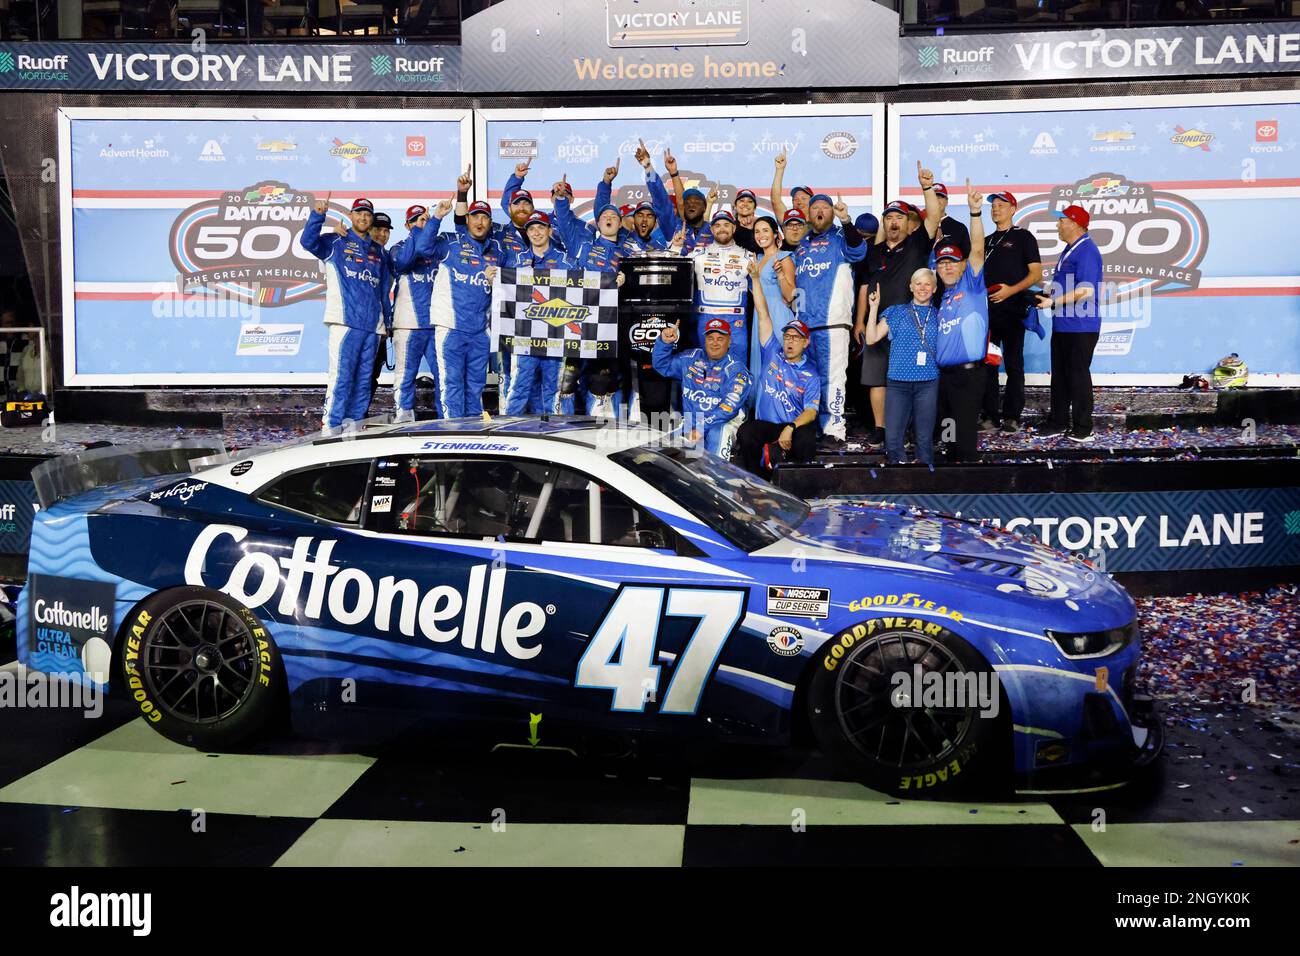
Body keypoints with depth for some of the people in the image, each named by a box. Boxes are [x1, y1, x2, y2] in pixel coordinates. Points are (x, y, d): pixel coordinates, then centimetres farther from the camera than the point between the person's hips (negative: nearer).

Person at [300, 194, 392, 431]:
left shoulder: (378, 251, 22)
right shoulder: (335, 242, 9)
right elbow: (308, 241, -10)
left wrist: (388, 320, 17)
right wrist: (318, 214, -22)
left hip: (372, 324, 5)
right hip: (345, 320, -5)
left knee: (364, 378, 6)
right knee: (341, 375, -11)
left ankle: (353, 424, 12)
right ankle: (331, 425, -10)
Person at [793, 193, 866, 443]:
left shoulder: (840, 236, 4)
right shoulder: (802, 244, 21)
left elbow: (858, 250, -19)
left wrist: (845, 220, -31)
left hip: (832, 321, -6)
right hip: (803, 321, 6)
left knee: (831, 376, -10)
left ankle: (835, 430, -9)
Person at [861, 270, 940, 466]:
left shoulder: (939, 316, 13)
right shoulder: (896, 313, 11)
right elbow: (871, 338, 3)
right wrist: (873, 307, -2)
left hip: (928, 383, 1)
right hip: (898, 382, -1)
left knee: (925, 437, 2)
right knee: (893, 437, -6)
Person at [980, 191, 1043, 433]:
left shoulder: (1023, 237, 3)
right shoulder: (986, 241, 20)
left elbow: (1036, 273, -4)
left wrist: (1011, 290, -17)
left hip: (1011, 308, -6)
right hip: (986, 308, 6)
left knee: (1013, 365, -2)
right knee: (987, 364, 5)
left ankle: (1012, 417, 0)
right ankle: (990, 415, 11)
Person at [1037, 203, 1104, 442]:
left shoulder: (1087, 251, -16)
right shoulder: (1069, 249, 16)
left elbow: (1086, 291, -24)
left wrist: (1053, 302, -21)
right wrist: (1048, 294, 12)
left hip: (1081, 327, -10)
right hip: (1063, 325, 10)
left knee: (1078, 376, -2)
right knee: (1059, 375, 13)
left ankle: (1083, 428, 6)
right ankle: (1059, 422, 22)